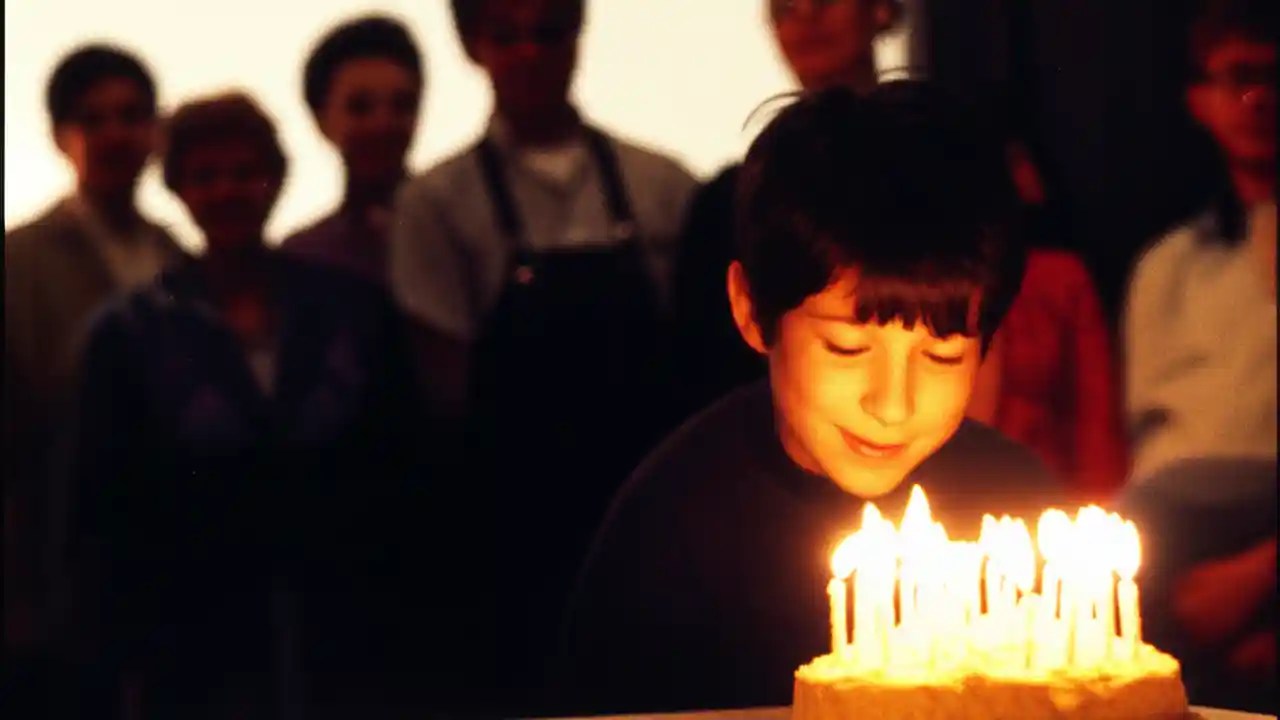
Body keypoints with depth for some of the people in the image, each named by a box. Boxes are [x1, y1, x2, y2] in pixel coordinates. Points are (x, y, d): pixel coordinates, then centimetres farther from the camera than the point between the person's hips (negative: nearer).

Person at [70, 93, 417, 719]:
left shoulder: (354, 310, 7)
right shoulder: (130, 334, 3)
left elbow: (398, 475, 8)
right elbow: (103, 512, 2)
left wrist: (404, 637, 2)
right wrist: (137, 663, -4)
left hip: (347, 652, 1)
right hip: (197, 667, -1)